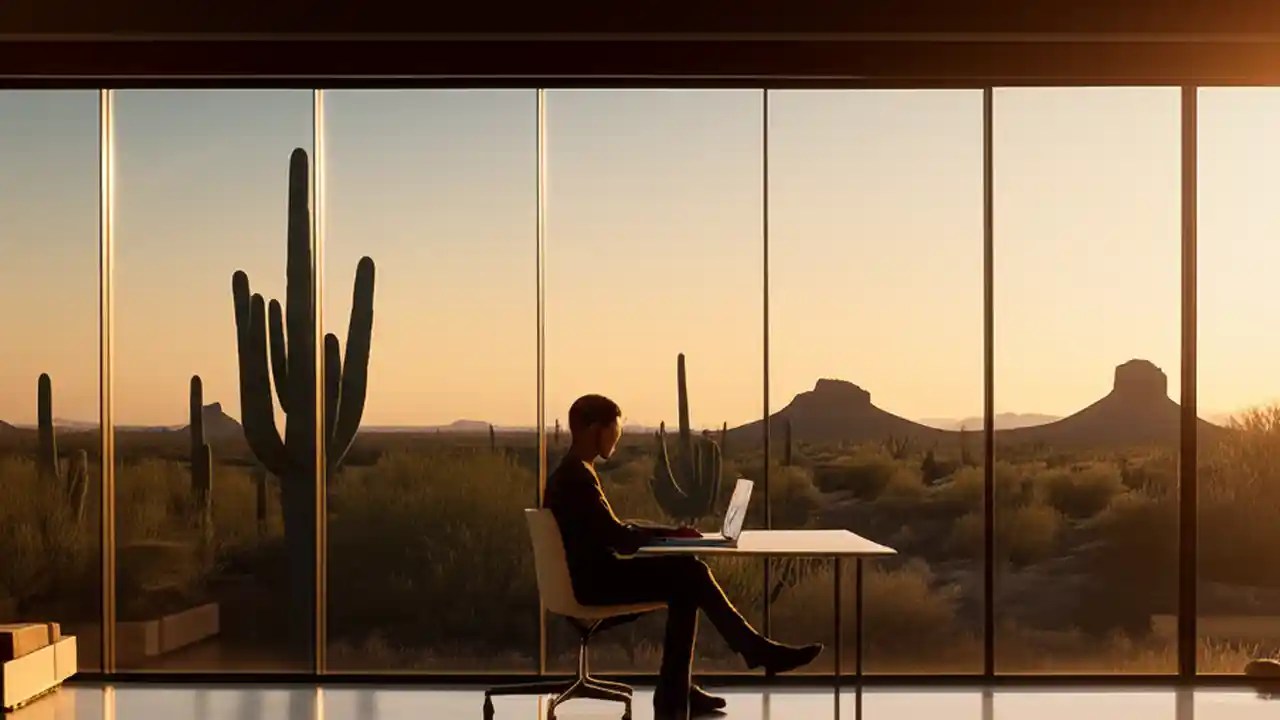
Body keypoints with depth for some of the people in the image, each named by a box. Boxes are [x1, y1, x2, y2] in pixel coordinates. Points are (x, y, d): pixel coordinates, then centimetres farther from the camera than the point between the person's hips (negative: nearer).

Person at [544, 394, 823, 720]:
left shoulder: (572, 472, 15)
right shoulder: (576, 476, -17)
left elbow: (608, 532, 15)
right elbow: (616, 536, -19)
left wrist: (667, 533, 4)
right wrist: (670, 533, -6)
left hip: (593, 572, 10)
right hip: (593, 579, -10)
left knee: (686, 576, 2)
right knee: (689, 577, -12)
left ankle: (675, 693, 1)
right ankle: (757, 650, 0)